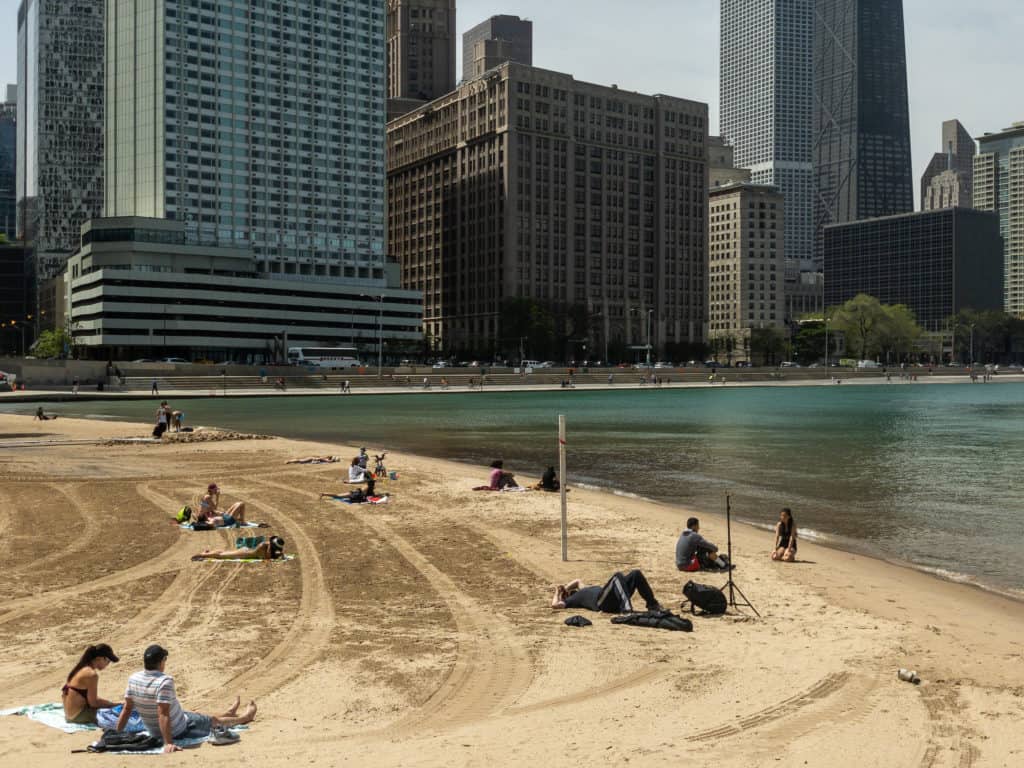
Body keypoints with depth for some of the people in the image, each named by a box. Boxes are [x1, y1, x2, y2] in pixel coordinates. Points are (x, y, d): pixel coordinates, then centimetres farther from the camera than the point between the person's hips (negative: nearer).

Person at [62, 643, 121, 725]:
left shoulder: (81, 668, 9)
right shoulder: (92, 674, -19)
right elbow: (93, 702, -15)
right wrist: (115, 704, -5)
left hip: (69, 714, 10)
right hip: (77, 716, -10)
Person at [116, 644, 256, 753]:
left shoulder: (133, 679, -12)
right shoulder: (165, 681, -34)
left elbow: (127, 709, -7)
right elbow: (163, 714, -37)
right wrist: (168, 743, -37)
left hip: (153, 731, 7)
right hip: (177, 730, -7)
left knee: (196, 715, 33)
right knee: (214, 720, 20)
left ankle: (228, 713, 60)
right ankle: (244, 717, 47)